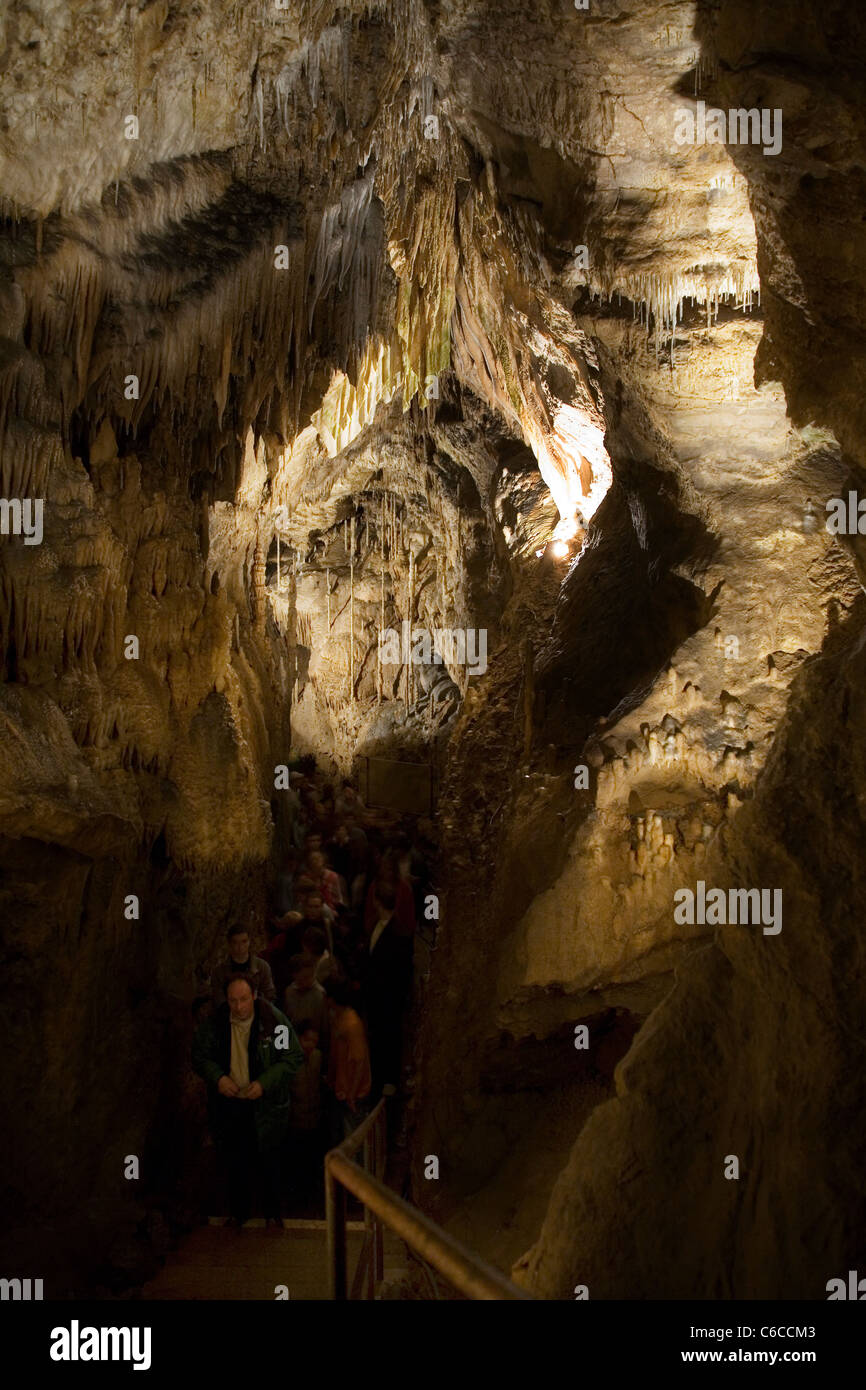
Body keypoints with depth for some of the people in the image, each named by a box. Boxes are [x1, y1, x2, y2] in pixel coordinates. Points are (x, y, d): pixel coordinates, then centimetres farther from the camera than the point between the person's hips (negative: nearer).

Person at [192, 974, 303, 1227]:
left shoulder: (274, 1020, -13)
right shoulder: (214, 1023, -7)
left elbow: (294, 1057, -9)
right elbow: (199, 1056, 5)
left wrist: (264, 1083, -19)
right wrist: (217, 1077, -13)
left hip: (266, 1105, -2)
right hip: (229, 1104, 2)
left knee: (268, 1161, 9)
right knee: (234, 1161, 14)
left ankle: (272, 1214, 27)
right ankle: (237, 1211, 33)